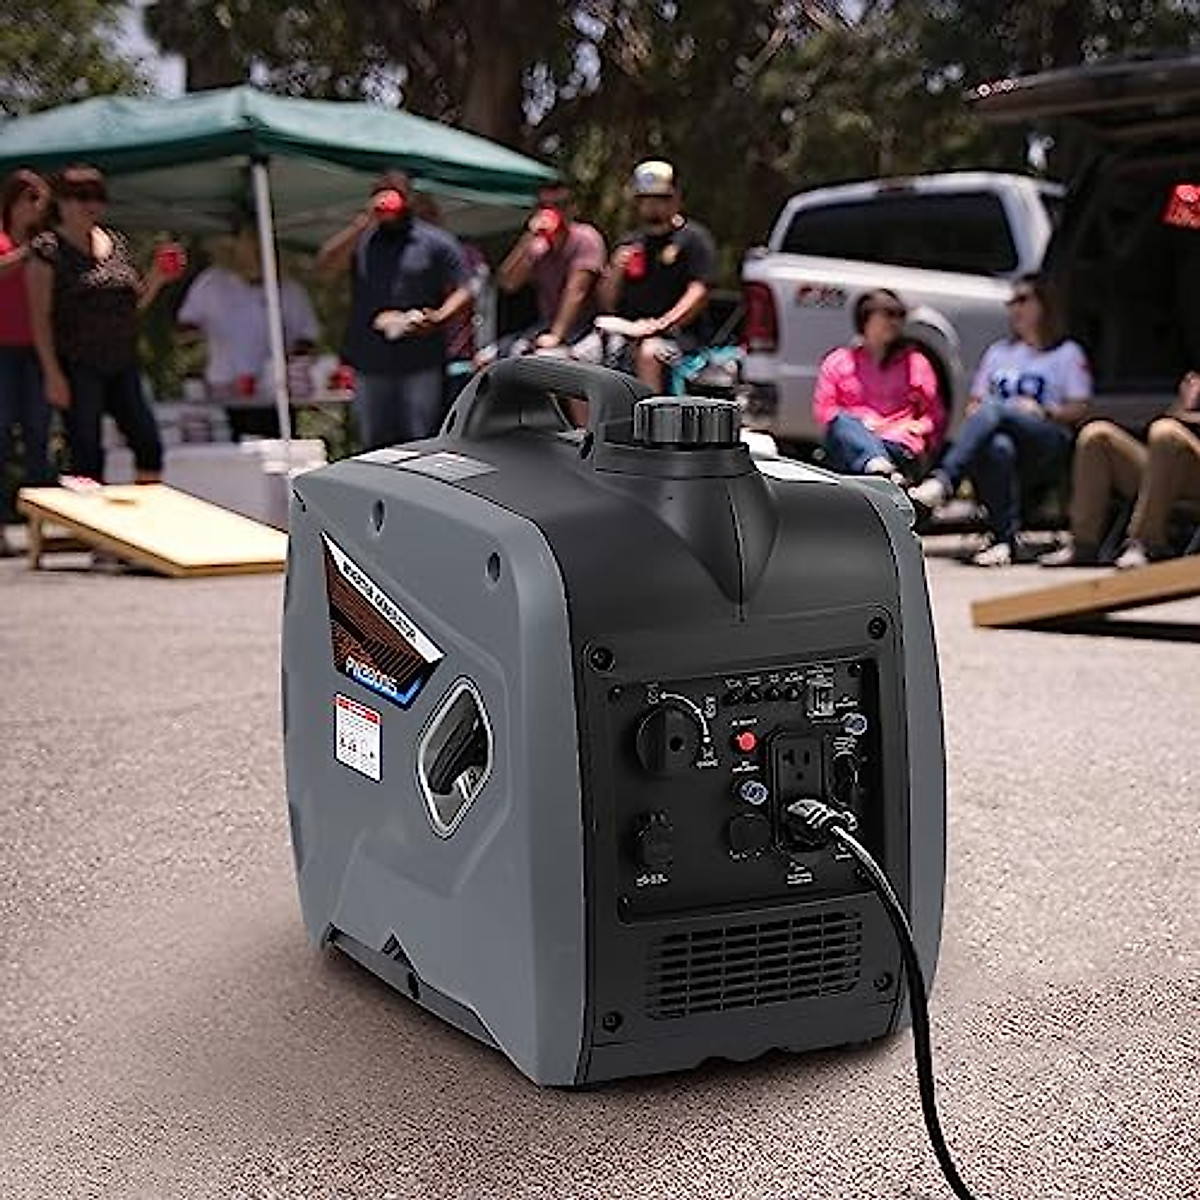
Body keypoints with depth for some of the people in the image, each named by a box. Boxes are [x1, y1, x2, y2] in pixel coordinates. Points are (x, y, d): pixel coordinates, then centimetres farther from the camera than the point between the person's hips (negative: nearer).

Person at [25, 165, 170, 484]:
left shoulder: (115, 242, 13)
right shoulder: (47, 248, -4)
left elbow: (135, 303, 20)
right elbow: (40, 317, -8)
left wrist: (157, 277, 2)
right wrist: (53, 374, -14)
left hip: (123, 366, 6)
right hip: (78, 370, -6)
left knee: (149, 445, 3)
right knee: (87, 455, -5)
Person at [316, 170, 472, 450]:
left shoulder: (437, 242, 4)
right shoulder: (361, 240, 11)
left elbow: (464, 290, 3)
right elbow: (326, 262, -5)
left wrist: (438, 317, -16)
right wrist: (363, 221, -11)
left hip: (422, 364, -3)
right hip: (369, 364, 3)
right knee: (373, 446, 9)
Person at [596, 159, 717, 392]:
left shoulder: (694, 238, 3)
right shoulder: (629, 244, 20)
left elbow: (699, 293, -11)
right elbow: (608, 305, 18)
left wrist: (662, 324, -24)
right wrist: (615, 271, -2)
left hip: (679, 336, -5)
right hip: (629, 333, 5)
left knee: (648, 353, -37)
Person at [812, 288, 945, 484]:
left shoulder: (915, 362, 19)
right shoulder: (838, 361, 17)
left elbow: (936, 414, 17)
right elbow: (822, 409, 11)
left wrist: (917, 426, -5)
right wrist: (858, 423, -5)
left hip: (897, 445, 1)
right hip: (850, 441, 0)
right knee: (842, 422, -36)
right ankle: (880, 468, -61)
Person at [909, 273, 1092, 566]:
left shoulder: (1067, 353, 19)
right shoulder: (998, 351, 31)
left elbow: (1080, 409, 10)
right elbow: (974, 403, 25)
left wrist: (1044, 411, -8)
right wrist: (977, 414, 1)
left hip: (1049, 444, -3)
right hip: (997, 431, 3)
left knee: (994, 410, -35)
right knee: (999, 447, -39)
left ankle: (941, 483, -54)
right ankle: (1005, 540, -43)